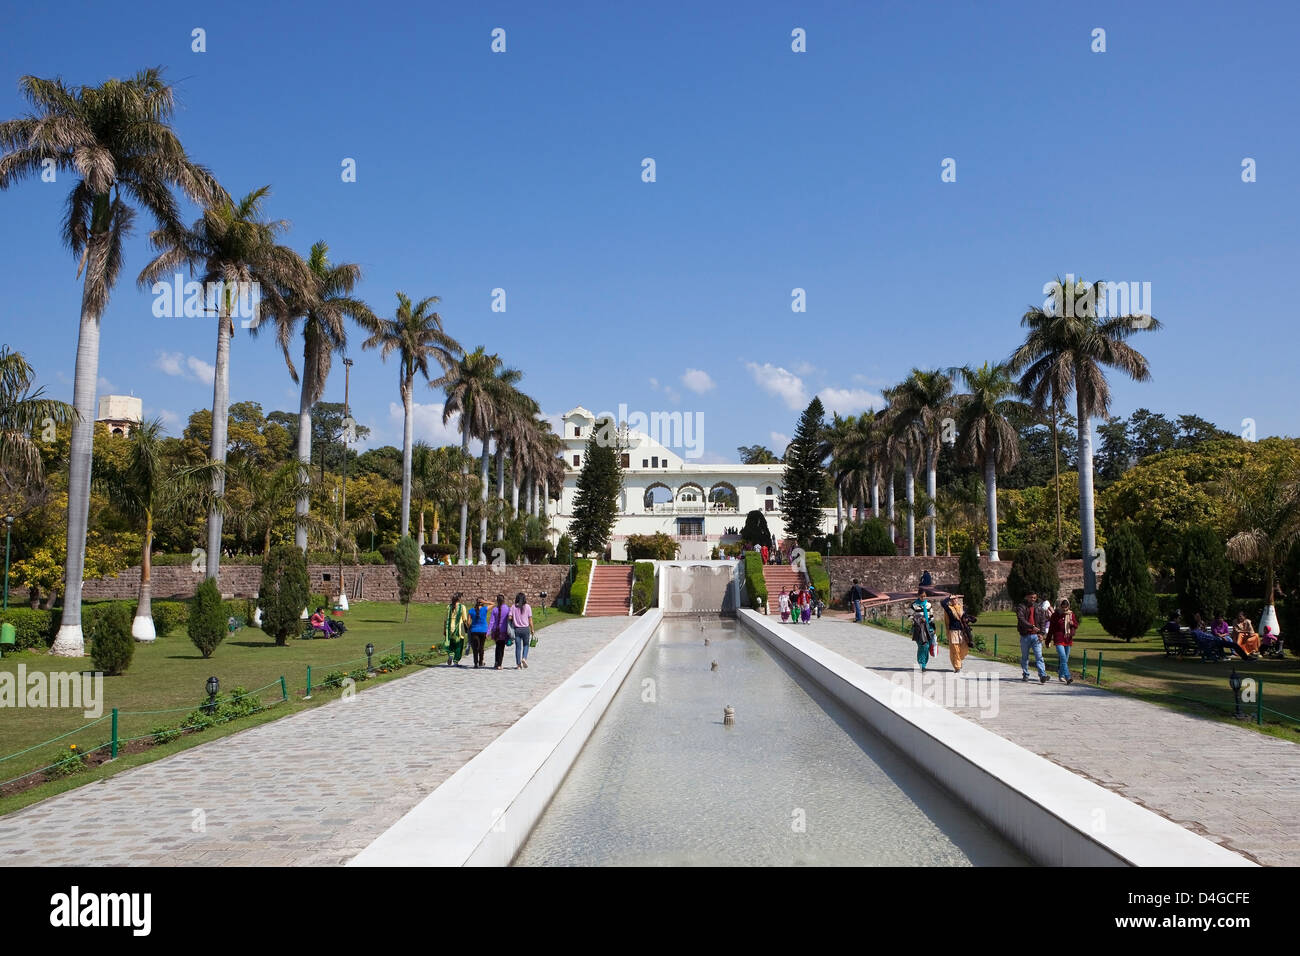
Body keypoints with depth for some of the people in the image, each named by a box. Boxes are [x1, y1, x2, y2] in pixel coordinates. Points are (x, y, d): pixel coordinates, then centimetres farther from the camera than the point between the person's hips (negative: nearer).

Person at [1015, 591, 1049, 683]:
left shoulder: (1038, 608, 11)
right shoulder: (1021, 607, -2)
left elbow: (1042, 621, 11)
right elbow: (1021, 620, -15)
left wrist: (1041, 633, -3)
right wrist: (1032, 627, -27)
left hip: (1036, 635, 1)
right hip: (1025, 635, -1)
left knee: (1039, 656, -9)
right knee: (1024, 657, 9)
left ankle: (1042, 675, -15)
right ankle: (1025, 675, 22)